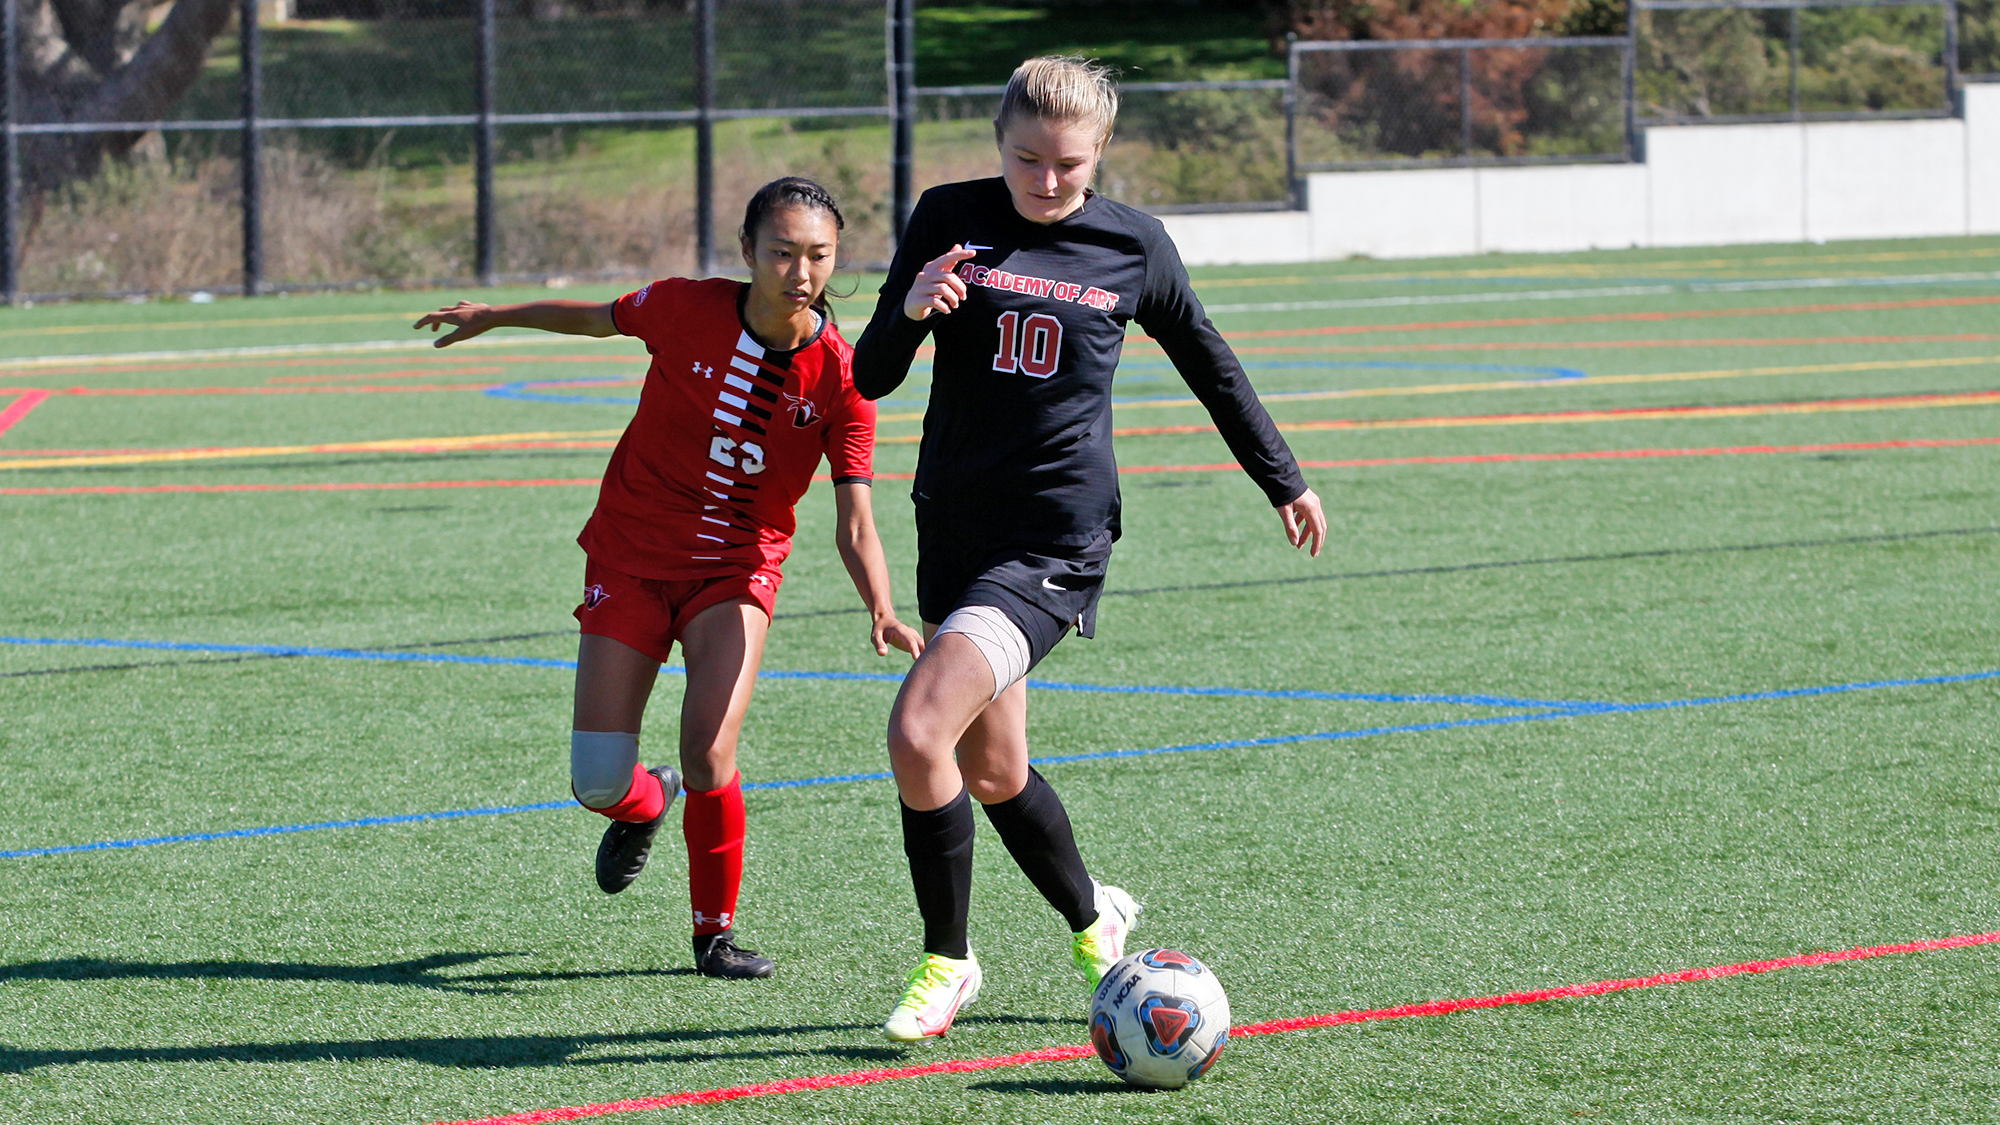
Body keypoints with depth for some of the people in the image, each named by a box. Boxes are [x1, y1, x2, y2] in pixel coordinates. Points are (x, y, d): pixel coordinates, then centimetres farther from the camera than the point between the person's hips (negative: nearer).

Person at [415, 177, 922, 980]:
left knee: (709, 761, -20)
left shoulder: (840, 376, -15)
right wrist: (494, 317, 19)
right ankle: (644, 804, 36)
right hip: (631, 557, 1)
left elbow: (854, 525, -17)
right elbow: (599, 318, 8)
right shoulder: (688, 310, -15)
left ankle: (715, 934, 5)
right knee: (597, 783, -4)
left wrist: (880, 613, -34)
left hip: (736, 567, -1)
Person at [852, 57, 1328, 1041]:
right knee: (991, 769, 13)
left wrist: (1282, 481, 24)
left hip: (1056, 542, -4)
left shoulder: (1133, 248, -2)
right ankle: (1091, 919, 39)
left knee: (918, 732, -19)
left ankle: (947, 962, -2)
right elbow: (871, 378, 1)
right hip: (953, 530, 4)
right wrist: (910, 312, -21)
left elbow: (1206, 362, 15)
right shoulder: (950, 219, 0)